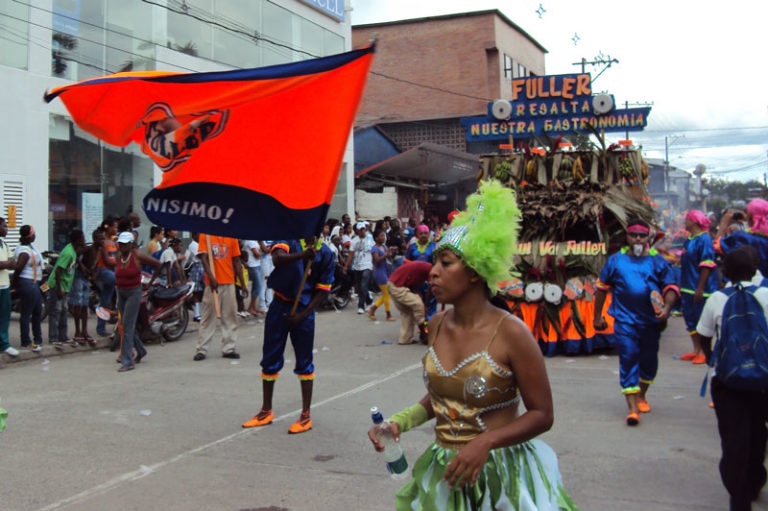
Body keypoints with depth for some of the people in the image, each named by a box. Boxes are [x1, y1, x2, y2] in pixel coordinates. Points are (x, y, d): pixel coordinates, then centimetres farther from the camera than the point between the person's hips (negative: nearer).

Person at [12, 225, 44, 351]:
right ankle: (26, 342, 8)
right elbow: (18, 267, -33)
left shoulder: (30, 247, 10)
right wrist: (14, 281, -18)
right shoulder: (25, 251, -22)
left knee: (38, 311, 19)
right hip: (28, 283, -11)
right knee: (26, 313, -1)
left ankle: (38, 340, 28)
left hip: (34, 283, 11)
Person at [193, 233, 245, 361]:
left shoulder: (231, 238, 8)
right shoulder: (205, 236, 0)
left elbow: (236, 261, 10)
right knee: (208, 316, 1)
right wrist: (211, 277, -21)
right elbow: (204, 258, -8)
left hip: (229, 283, 3)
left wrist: (242, 284, 7)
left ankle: (228, 348, 10)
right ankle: (201, 349, 7)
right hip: (212, 283, -3)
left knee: (230, 315, 4)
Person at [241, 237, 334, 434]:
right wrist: (302, 254, -43)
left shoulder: (325, 253, -1)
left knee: (304, 362, 3)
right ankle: (266, 412, 25)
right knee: (270, 359, 10)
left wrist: (303, 314, -11)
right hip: (279, 305, 2)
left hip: (303, 309, -1)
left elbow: (322, 290, 0)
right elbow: (277, 259, -25)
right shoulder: (288, 239, -1)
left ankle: (306, 416, 14)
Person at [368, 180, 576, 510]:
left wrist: (484, 443, -22)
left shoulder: (510, 332, -17)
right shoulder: (437, 325, 0)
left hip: (501, 475, -5)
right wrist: (398, 422, -2)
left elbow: (542, 414, -12)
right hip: (444, 474, 5)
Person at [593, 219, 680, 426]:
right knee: (628, 359, -10)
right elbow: (602, 287, 12)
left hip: (651, 321, 2)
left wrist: (666, 308, -17)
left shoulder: (658, 261, 5)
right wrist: (597, 315, 12)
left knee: (649, 360, 13)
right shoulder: (616, 260, 6)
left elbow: (671, 288, 2)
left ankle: (642, 395, 39)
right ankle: (633, 408, -12)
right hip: (625, 321, -2)